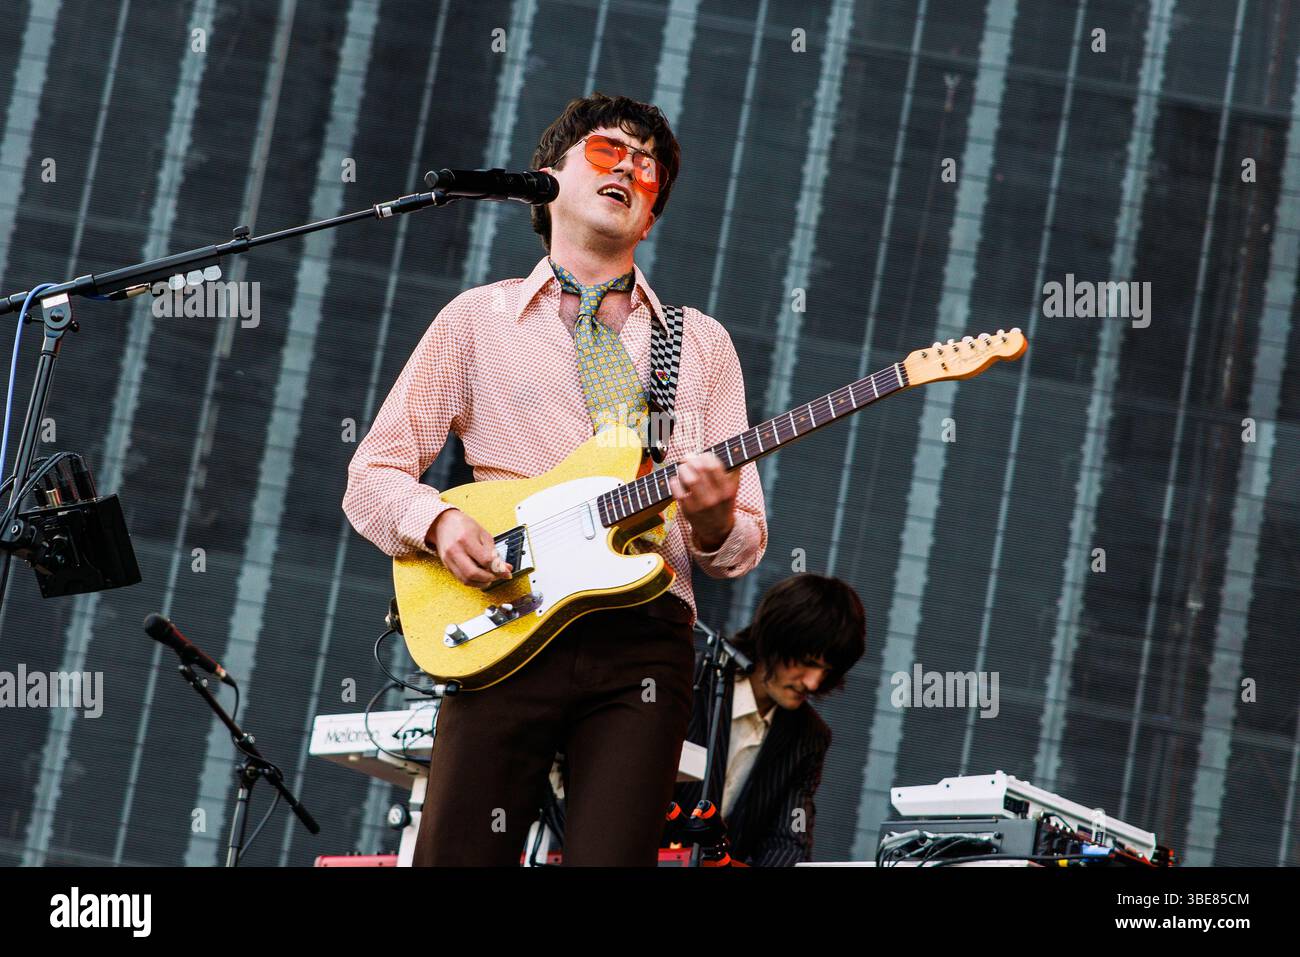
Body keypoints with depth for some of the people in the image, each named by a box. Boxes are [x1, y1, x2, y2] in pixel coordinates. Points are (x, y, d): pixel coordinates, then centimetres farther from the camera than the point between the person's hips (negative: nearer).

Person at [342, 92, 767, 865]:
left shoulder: (702, 343, 17)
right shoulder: (479, 319, 13)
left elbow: (746, 545, 14)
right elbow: (372, 477, 11)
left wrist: (714, 523, -10)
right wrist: (439, 522, -11)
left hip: (644, 639, 1)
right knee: (456, 858, -8)